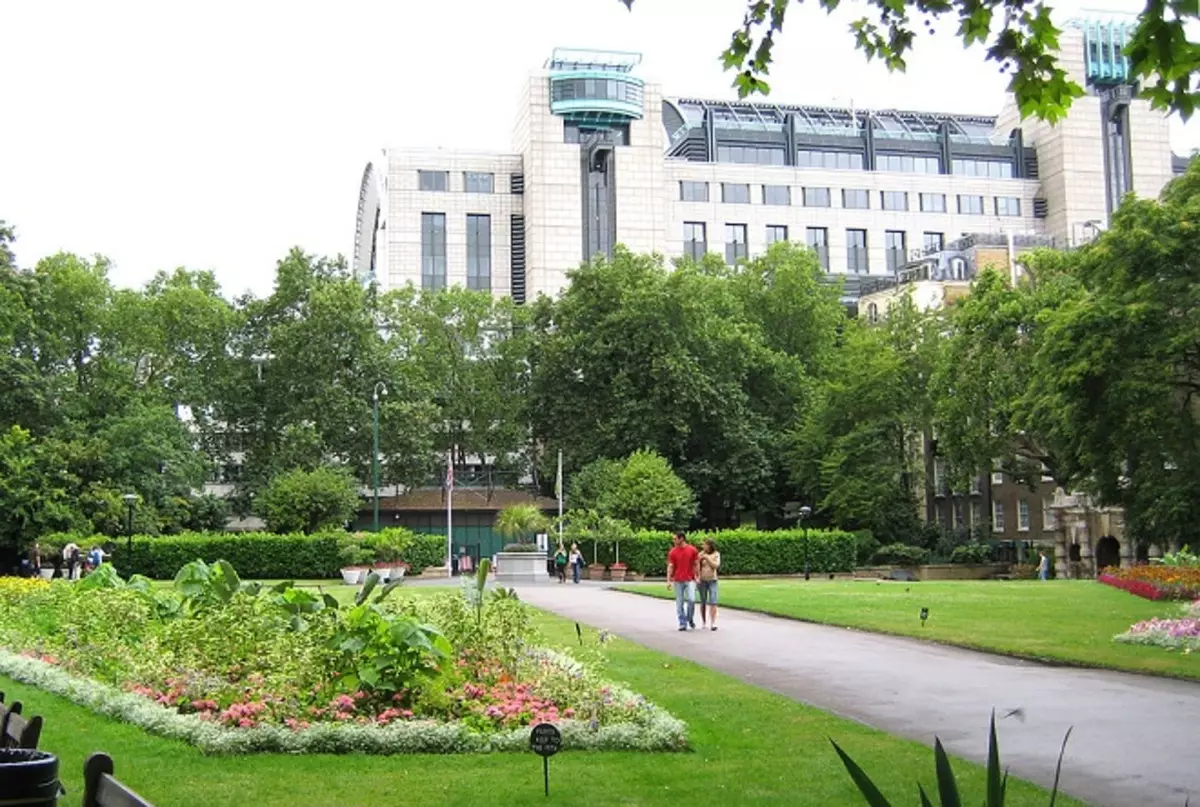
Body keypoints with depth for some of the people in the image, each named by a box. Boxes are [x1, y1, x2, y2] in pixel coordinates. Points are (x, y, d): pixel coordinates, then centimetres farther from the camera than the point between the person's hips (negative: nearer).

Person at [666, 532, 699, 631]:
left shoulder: (692, 550, 0)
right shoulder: (672, 552, 1)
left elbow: (696, 564, 4)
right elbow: (670, 566, -1)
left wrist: (697, 577, -1)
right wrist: (668, 580, -9)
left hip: (690, 580, -1)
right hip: (678, 581, 1)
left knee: (691, 600, -13)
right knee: (679, 603, 2)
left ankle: (690, 619, 11)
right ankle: (683, 623, 9)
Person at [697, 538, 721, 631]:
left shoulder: (716, 554, -2)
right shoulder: (701, 554, 0)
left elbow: (716, 566, -14)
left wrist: (708, 558, -20)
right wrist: (700, 560, -18)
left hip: (712, 580, -1)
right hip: (702, 580, 1)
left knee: (712, 602, -11)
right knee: (703, 602, 6)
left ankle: (713, 623, -14)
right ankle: (703, 621, 19)